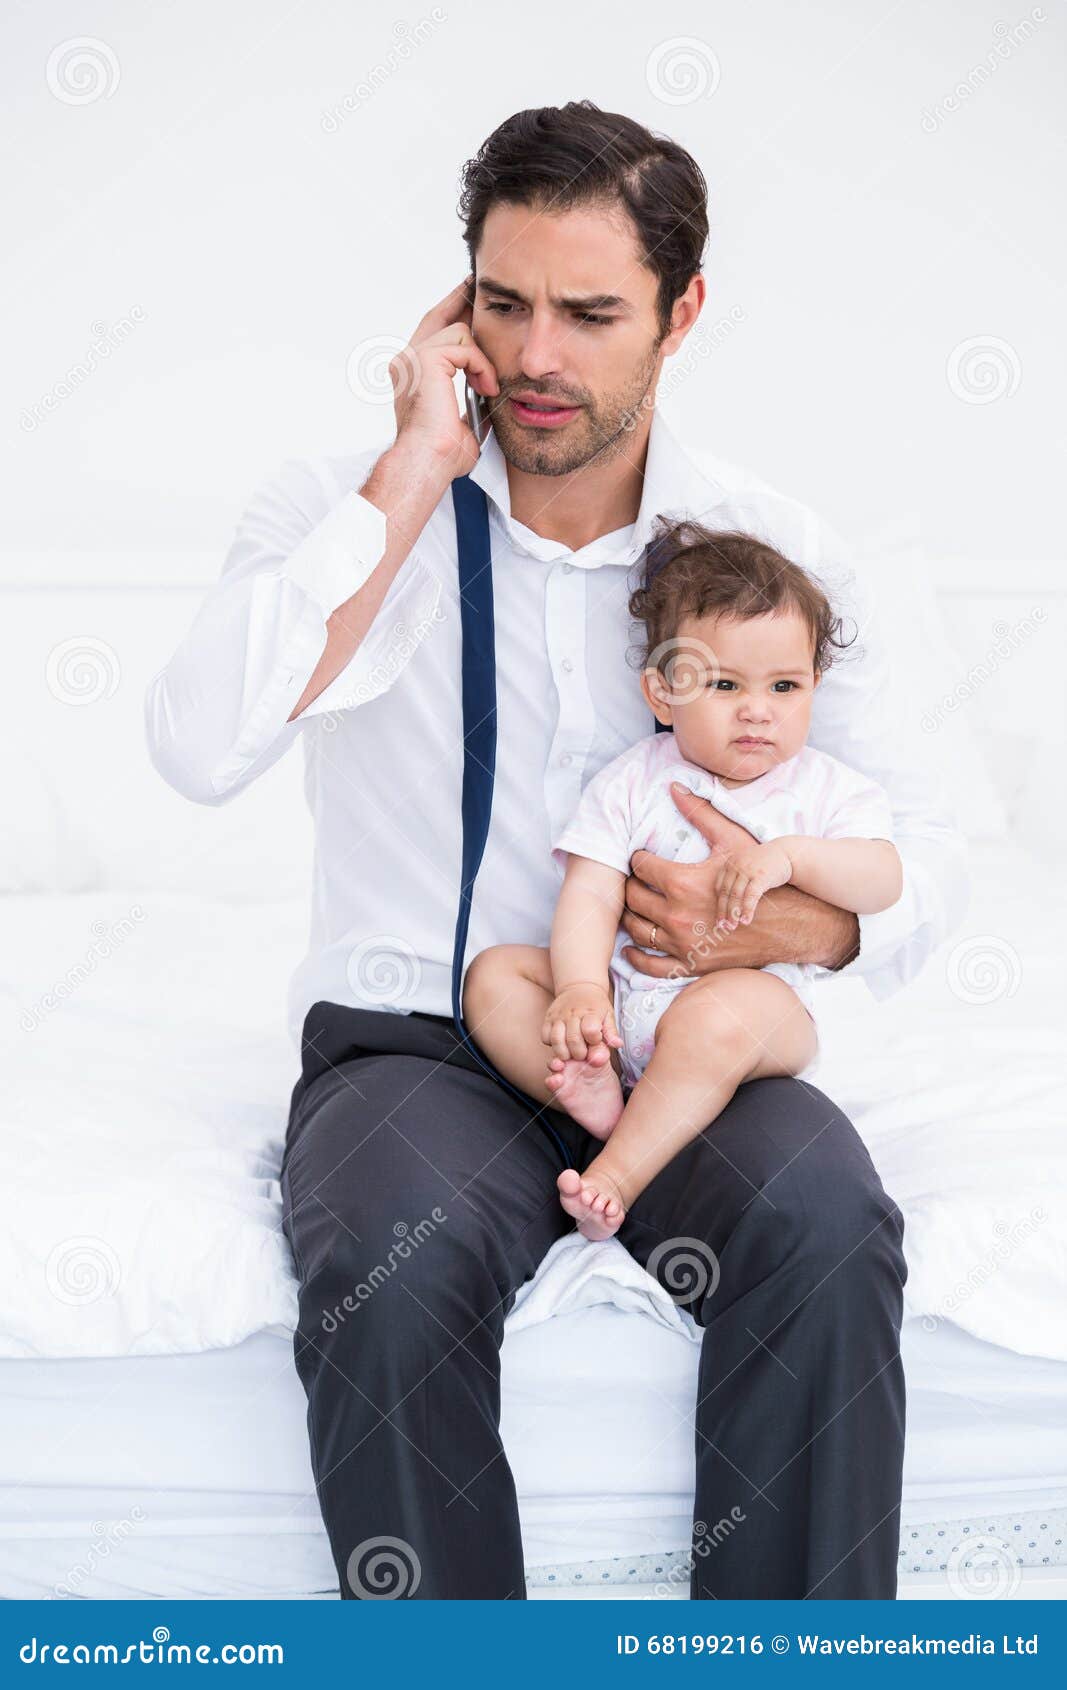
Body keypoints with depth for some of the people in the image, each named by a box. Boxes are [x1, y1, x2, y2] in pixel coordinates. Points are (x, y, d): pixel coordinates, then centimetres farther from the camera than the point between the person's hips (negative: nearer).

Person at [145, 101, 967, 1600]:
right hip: (411, 1038, -1)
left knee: (827, 1224, -29)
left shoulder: (772, 548, 4)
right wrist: (413, 477, -16)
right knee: (397, 1261, -33)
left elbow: (927, 851, 7)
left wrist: (791, 922, -17)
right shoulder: (342, 505, 0)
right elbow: (200, 748, -20)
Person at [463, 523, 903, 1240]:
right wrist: (580, 989, -20)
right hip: (619, 1000, 4)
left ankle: (619, 1175, -31)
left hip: (758, 998, -3)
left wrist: (790, 855, -24)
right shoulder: (632, 782, 8)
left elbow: (883, 881, -8)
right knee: (493, 973, -13)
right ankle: (596, 1095, -34)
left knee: (717, 1015, -38)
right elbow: (590, 897, -3)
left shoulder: (828, 788, 7)